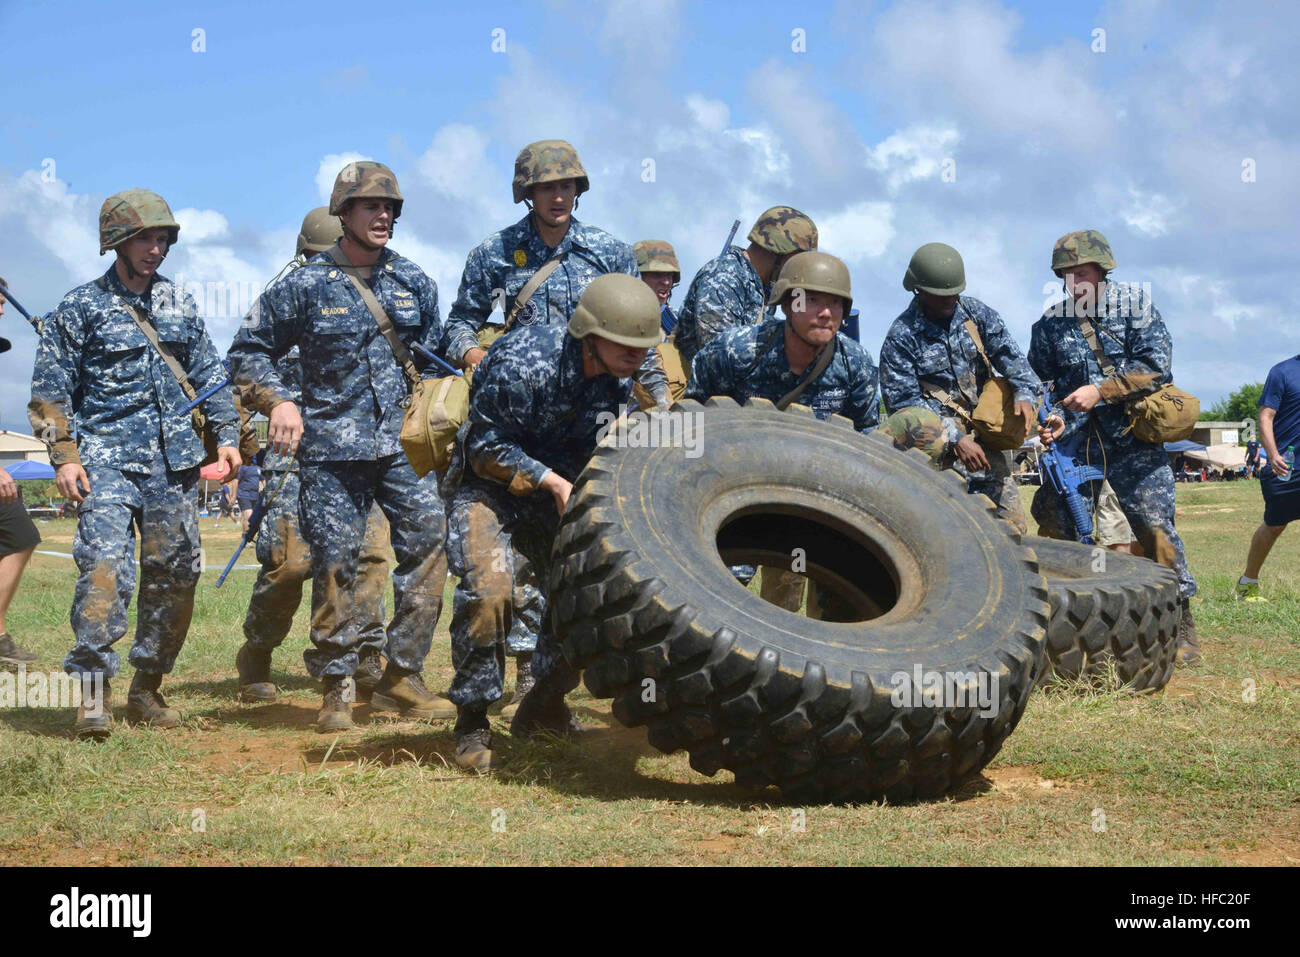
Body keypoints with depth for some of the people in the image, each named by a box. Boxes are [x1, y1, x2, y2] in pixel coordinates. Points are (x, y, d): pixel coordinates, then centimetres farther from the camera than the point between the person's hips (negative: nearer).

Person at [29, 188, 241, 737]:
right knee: (105, 565, -19)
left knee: (175, 572, 4)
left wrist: (226, 434, 11)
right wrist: (64, 456, -7)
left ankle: (147, 690, 16)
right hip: (107, 461, -4)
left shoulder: (180, 304, 14)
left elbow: (209, 375, 21)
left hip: (174, 463, 4)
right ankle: (93, 692, -19)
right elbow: (49, 391, 2)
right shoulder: (81, 308, 2)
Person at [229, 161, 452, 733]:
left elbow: (437, 356, 23)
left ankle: (403, 675, 5)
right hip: (332, 449, -3)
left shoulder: (414, 283, 11)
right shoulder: (306, 286, 1)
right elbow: (248, 353, 7)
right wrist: (279, 402, -8)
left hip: (403, 444, 3)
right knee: (335, 563, -2)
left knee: (429, 545, -5)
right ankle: (336, 688, 8)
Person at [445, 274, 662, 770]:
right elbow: (486, 446, -20)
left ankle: (543, 707, 21)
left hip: (561, 489, 7)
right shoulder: (522, 363, -28)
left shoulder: (620, 375, -7)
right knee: (488, 588, -27)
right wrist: (552, 482, -25)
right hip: (488, 486, -6)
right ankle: (472, 722, -12)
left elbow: (603, 448, 7)